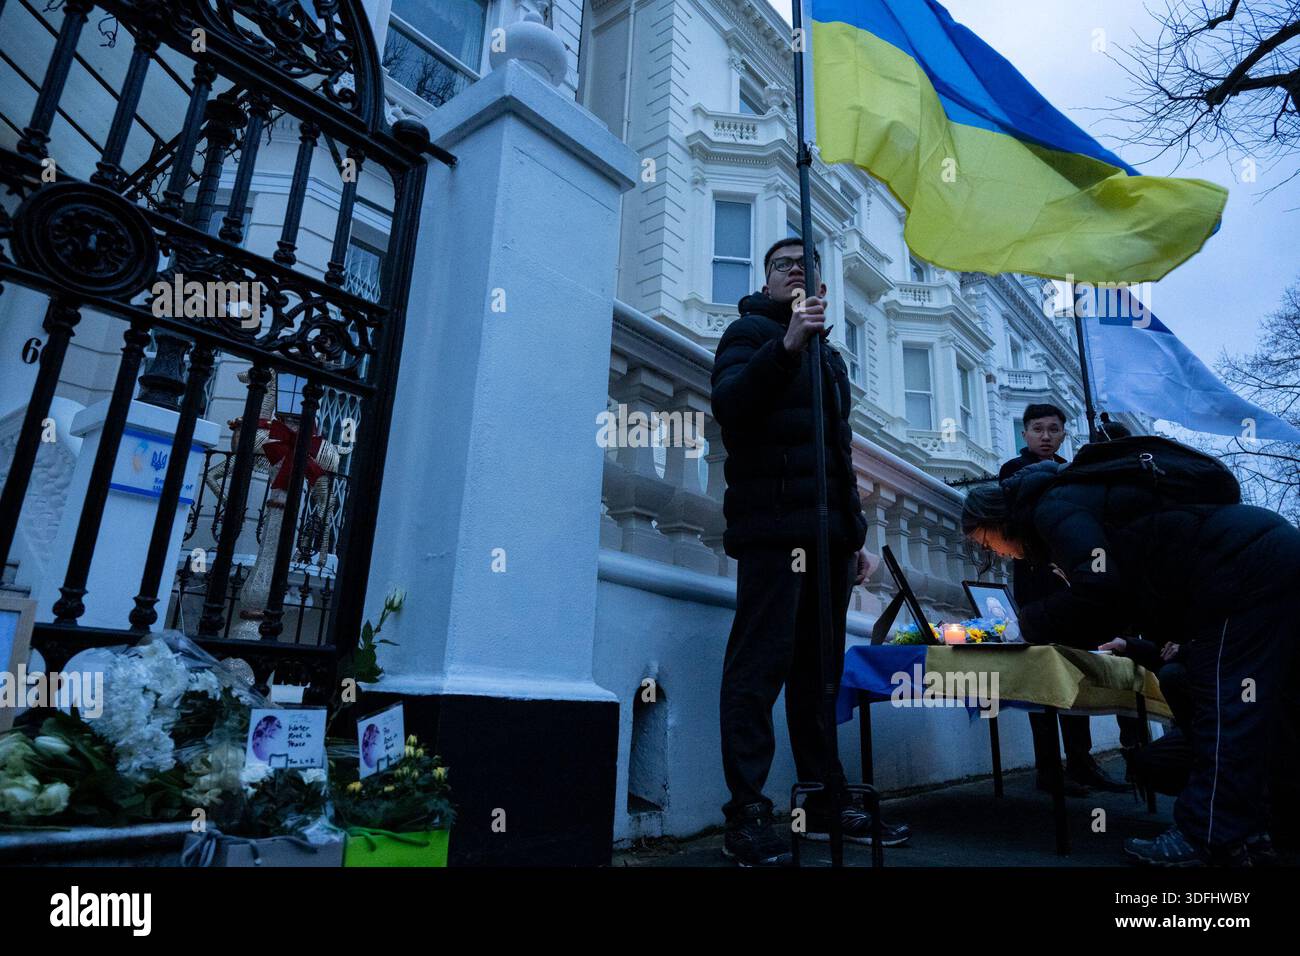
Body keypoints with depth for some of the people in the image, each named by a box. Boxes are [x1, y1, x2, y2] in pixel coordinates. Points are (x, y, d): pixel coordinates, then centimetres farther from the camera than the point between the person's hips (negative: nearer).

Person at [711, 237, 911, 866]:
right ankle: (747, 815, -7)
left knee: (819, 667, 8)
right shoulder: (751, 332, 8)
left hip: (828, 530, 8)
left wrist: (854, 534, 20)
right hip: (773, 524, -7)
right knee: (760, 663, -11)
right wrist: (787, 345, -24)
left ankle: (822, 801, 16)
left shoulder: (828, 356, 29)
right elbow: (728, 403, -13)